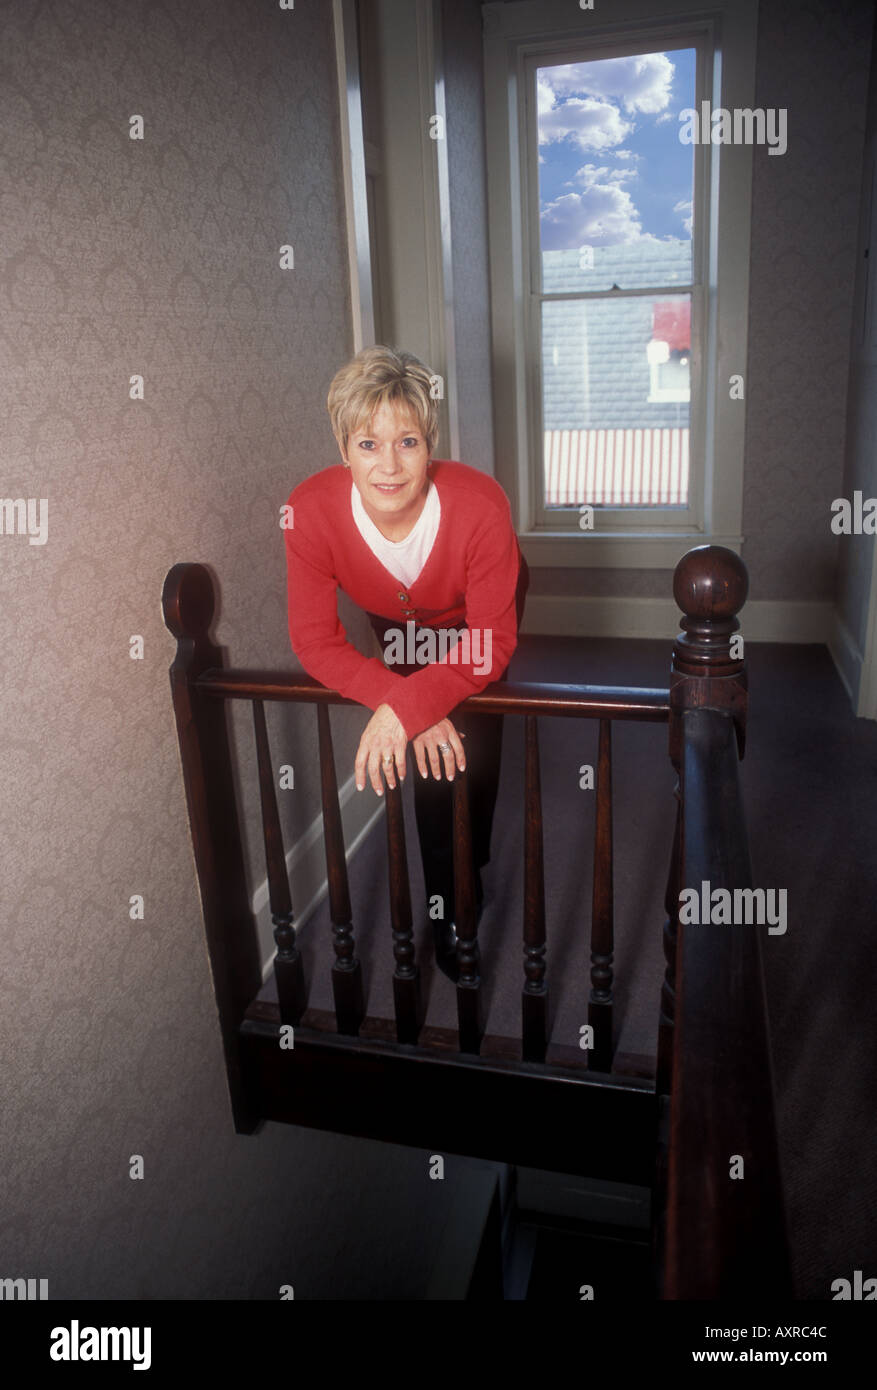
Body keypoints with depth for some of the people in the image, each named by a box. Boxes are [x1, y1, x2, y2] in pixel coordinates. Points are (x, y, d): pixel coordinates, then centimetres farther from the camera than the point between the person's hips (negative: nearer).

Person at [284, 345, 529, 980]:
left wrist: (404, 707, -47)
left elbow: (491, 641, -33)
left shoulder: (480, 505, -40)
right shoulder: (311, 510, -35)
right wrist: (410, 706, -40)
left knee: (471, 745, -3)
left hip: (475, 620, -1)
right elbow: (316, 641, -27)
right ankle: (455, 904, 21)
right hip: (401, 625, 1)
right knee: (429, 761, -4)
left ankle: (469, 863, 31)